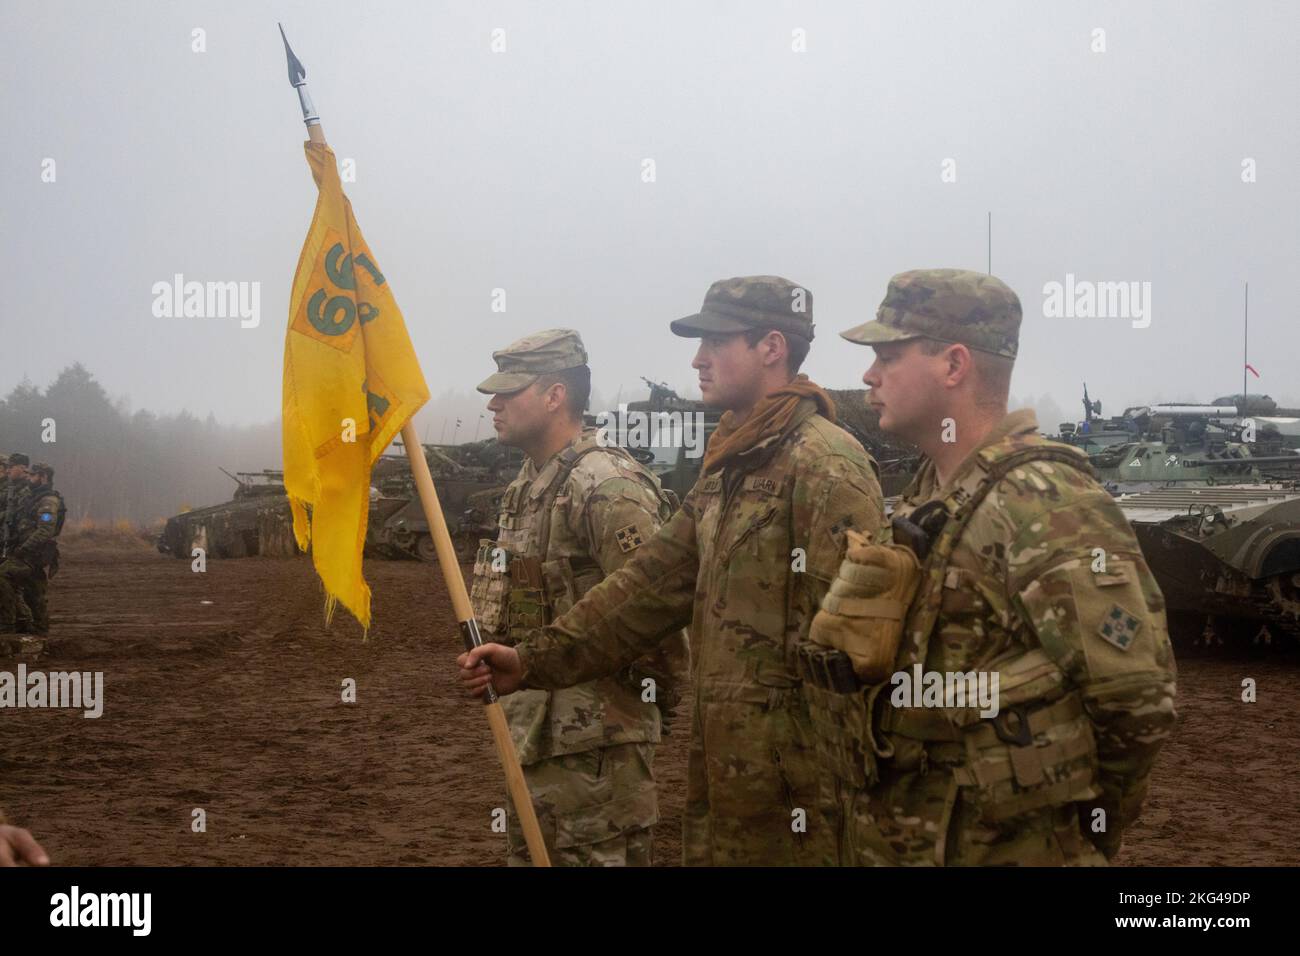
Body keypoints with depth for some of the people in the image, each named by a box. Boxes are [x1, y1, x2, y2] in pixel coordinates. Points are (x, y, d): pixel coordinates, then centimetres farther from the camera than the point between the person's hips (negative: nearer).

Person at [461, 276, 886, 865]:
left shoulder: (826, 467, -15)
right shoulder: (729, 468, 16)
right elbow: (655, 583, 17)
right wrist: (536, 661, 12)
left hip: (791, 779, -9)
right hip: (721, 767, 9)